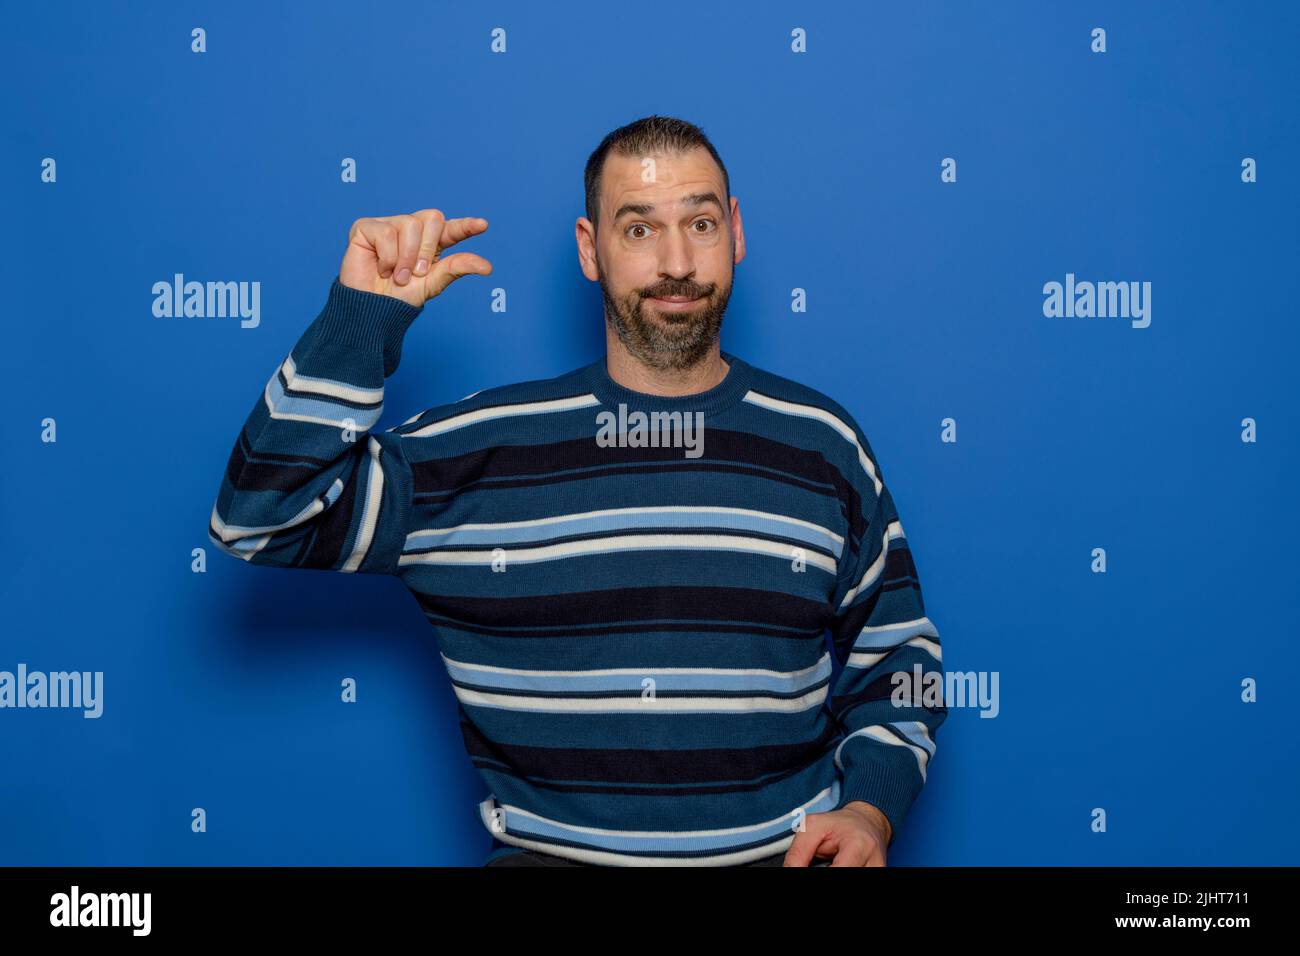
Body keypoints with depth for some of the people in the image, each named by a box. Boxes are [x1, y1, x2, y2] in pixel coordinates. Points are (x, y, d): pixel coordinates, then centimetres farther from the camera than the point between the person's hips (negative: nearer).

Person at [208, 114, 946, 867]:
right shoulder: (477, 447, 7)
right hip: (550, 852, -2)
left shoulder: (821, 445, 12)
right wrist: (363, 318, -2)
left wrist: (870, 810, 1)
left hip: (785, 853, 2)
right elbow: (261, 521, 2)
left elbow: (895, 659, 18)